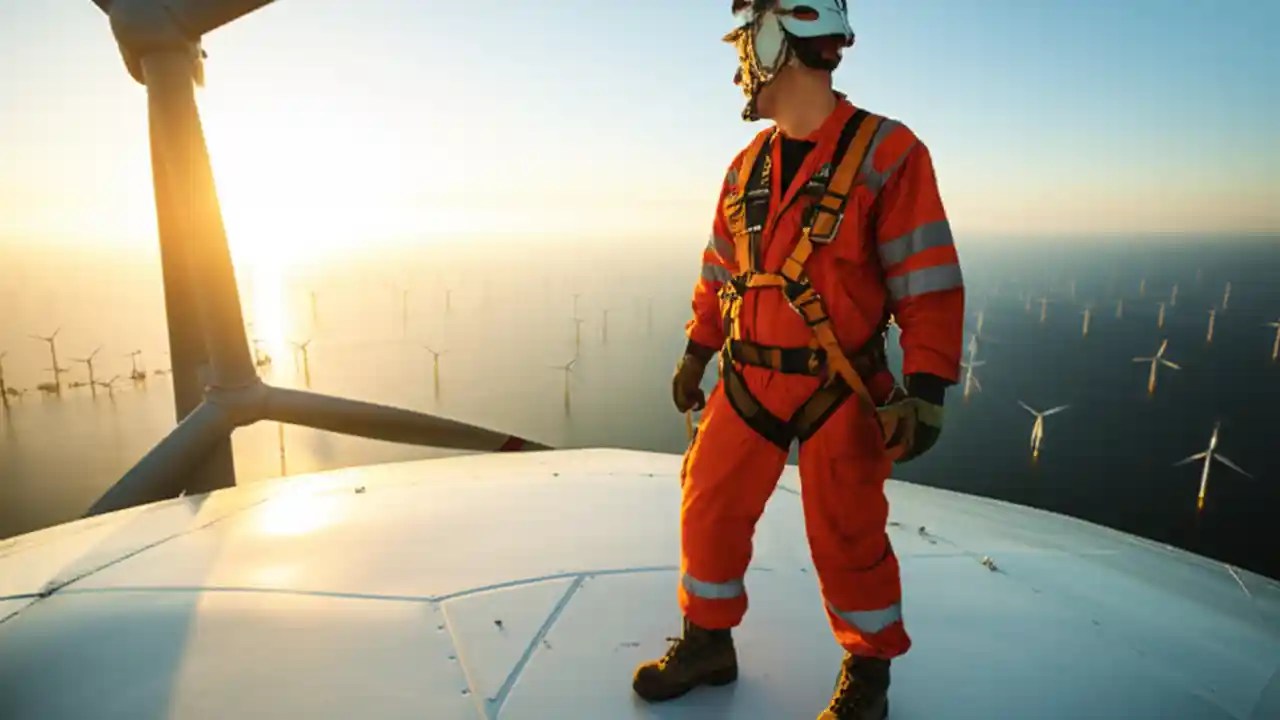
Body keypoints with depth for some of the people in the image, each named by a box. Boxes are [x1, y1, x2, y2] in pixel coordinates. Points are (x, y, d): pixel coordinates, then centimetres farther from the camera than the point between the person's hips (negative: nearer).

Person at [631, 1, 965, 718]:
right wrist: (696, 354, 19)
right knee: (711, 509, 10)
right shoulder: (747, 166, 8)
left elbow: (930, 284, -12)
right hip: (748, 381, 5)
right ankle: (708, 643, 33)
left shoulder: (885, 152, -10)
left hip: (838, 390, -5)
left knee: (847, 541, 6)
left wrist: (925, 392, -16)